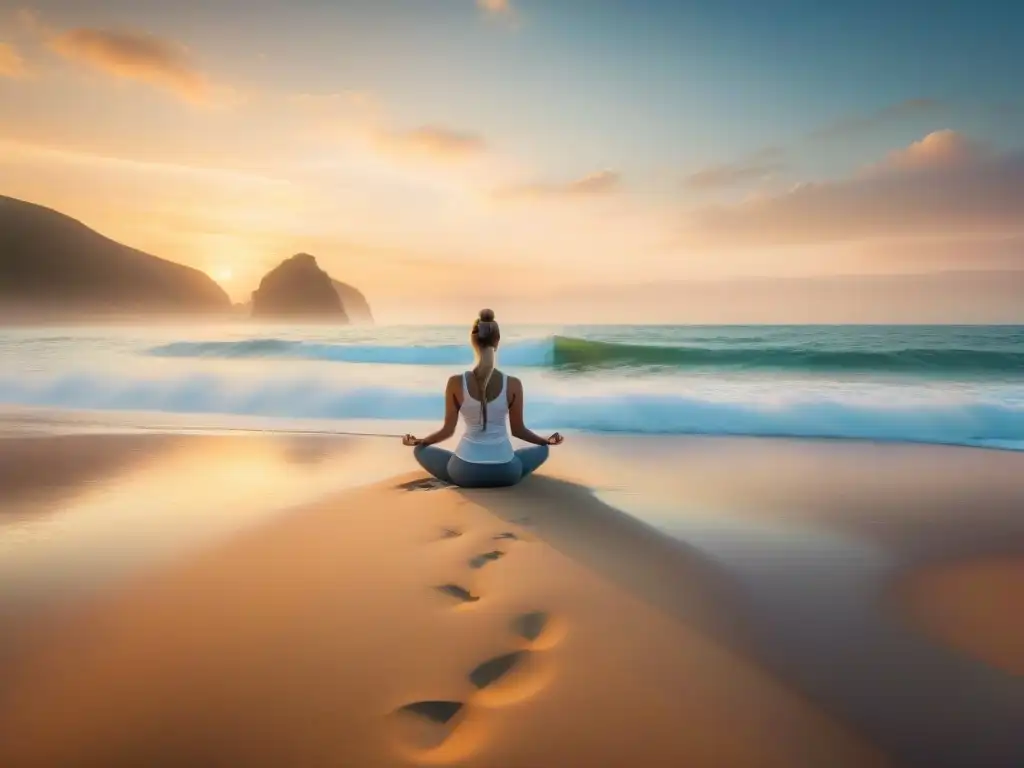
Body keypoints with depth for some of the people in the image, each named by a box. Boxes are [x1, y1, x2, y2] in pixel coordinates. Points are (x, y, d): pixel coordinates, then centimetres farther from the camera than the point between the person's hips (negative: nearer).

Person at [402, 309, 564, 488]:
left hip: (464, 472, 0)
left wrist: (418, 441, 19)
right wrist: (547, 440, 21)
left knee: (420, 450, 26)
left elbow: (448, 430, -1)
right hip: (505, 473, 1)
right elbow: (519, 430, 1)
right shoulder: (513, 384, -9)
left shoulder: (456, 383, -10)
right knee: (542, 449, 30)